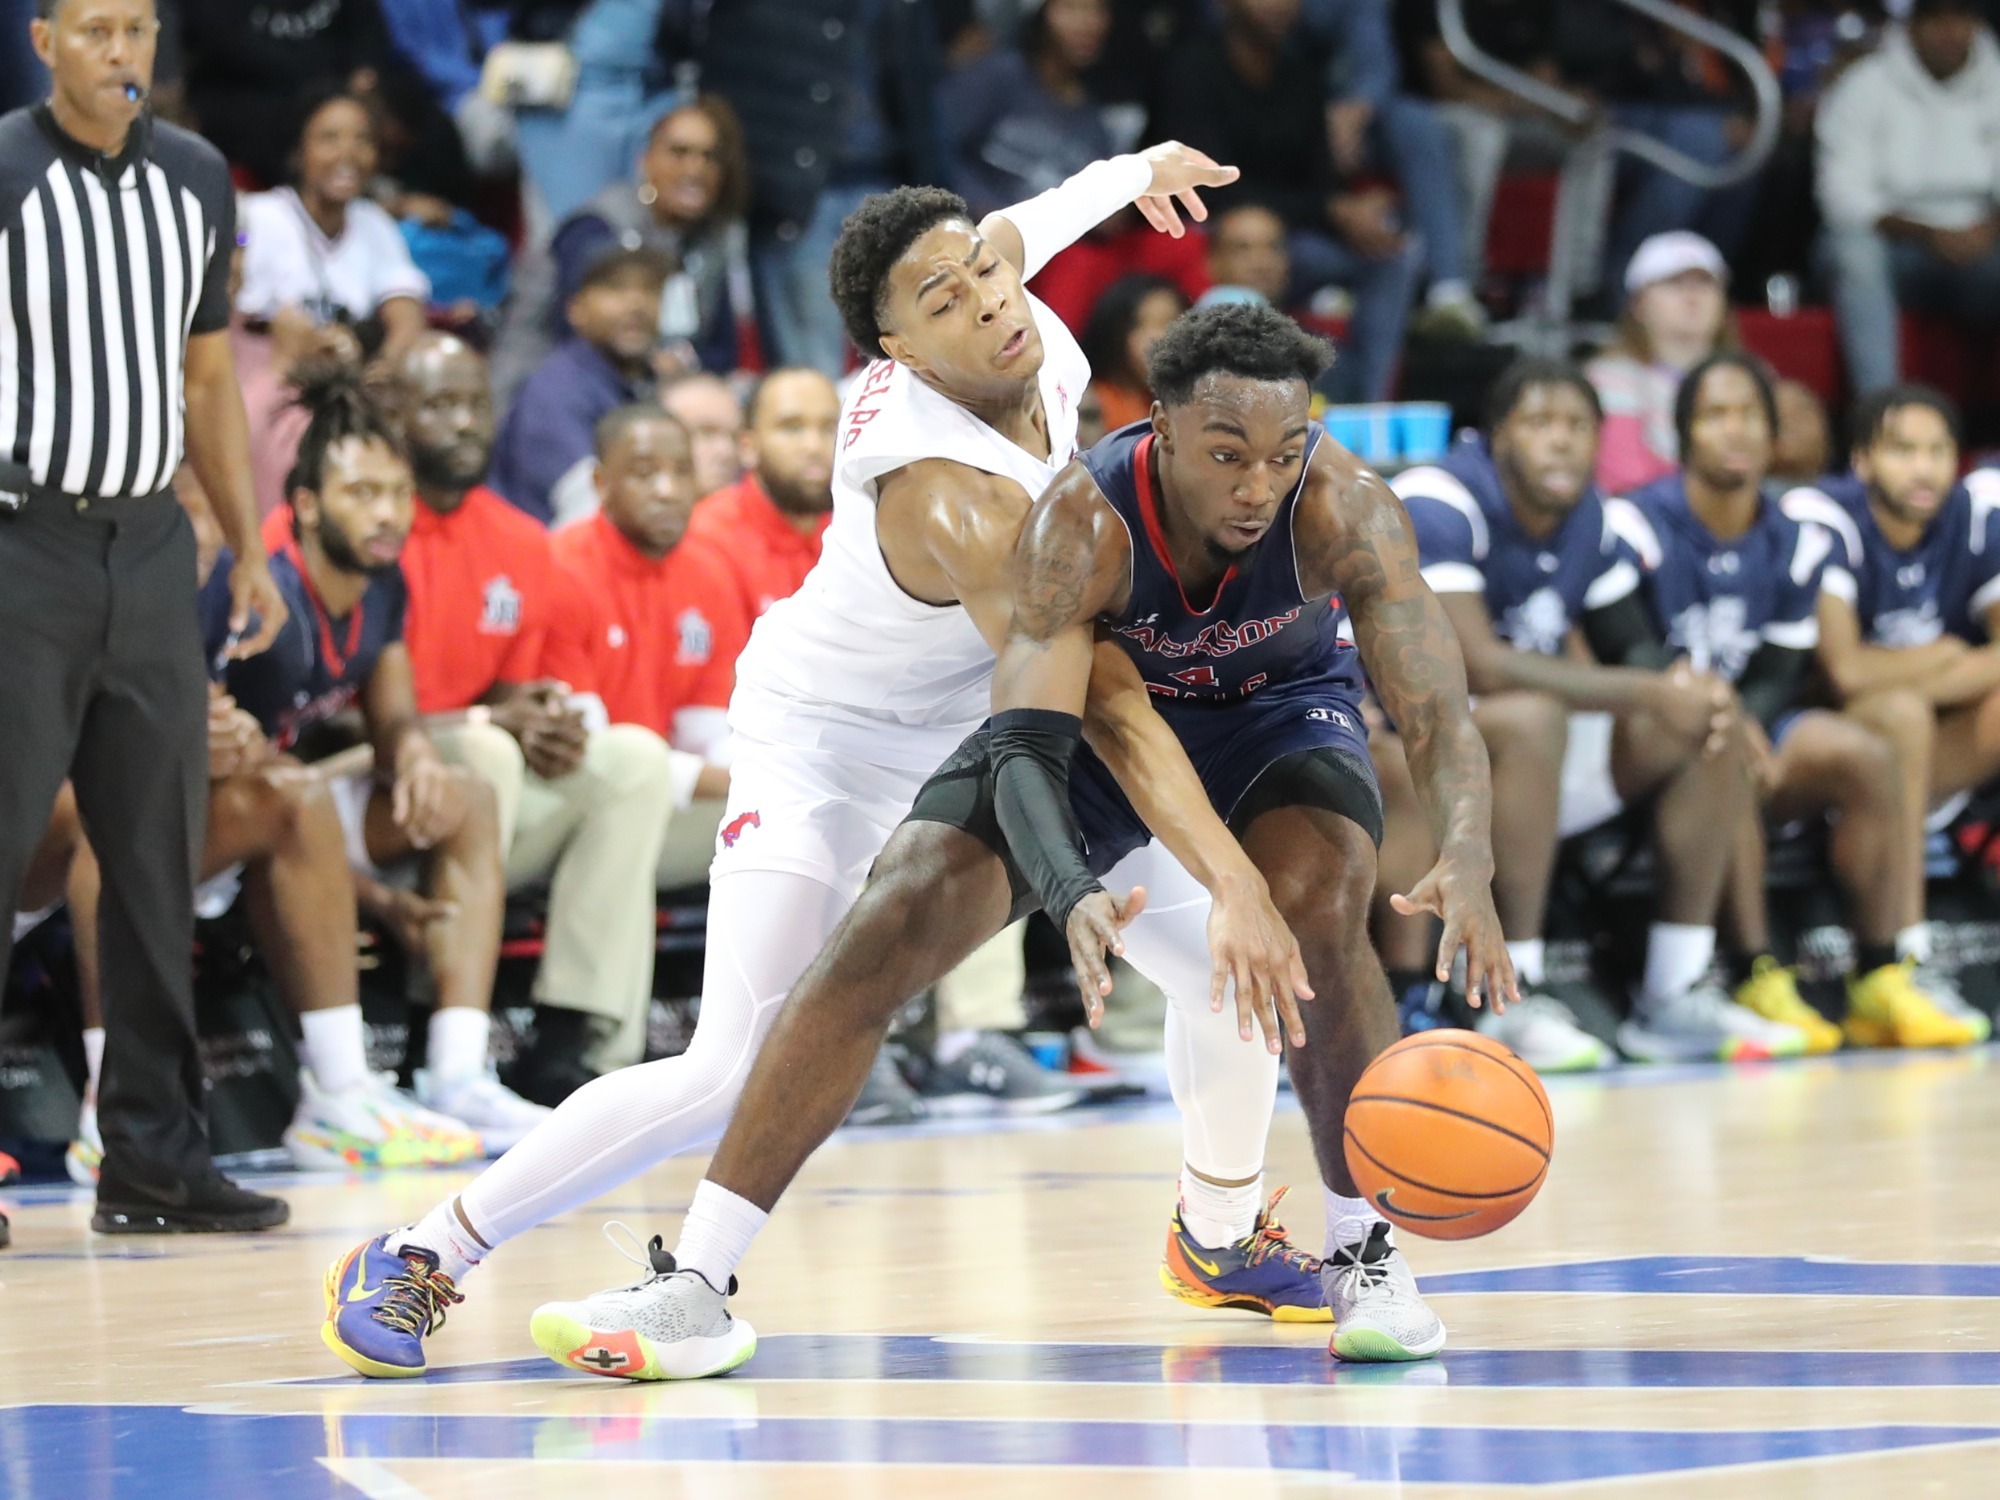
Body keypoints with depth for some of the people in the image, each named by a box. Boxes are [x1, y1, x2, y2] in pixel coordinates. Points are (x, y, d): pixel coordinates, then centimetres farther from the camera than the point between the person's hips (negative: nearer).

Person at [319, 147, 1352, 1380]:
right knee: (730, 1080, -20)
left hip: (983, 723, 8)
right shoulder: (951, 501, -39)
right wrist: (1235, 880, -49)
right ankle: (418, 1260, -7)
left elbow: (1002, 236, 10)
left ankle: (1226, 1238, 28)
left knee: (1234, 959, 1)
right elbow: (1101, 703, -45)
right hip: (831, 737, -8)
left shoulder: (1038, 345, -17)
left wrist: (1129, 176, 27)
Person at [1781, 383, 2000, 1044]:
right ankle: (1906, 964, -36)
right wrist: (1946, 656, -10)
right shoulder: (1820, 518, -17)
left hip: (1933, 766, 5)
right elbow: (1845, 669, -26)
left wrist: (1899, 672, -19)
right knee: (1901, 711, -34)